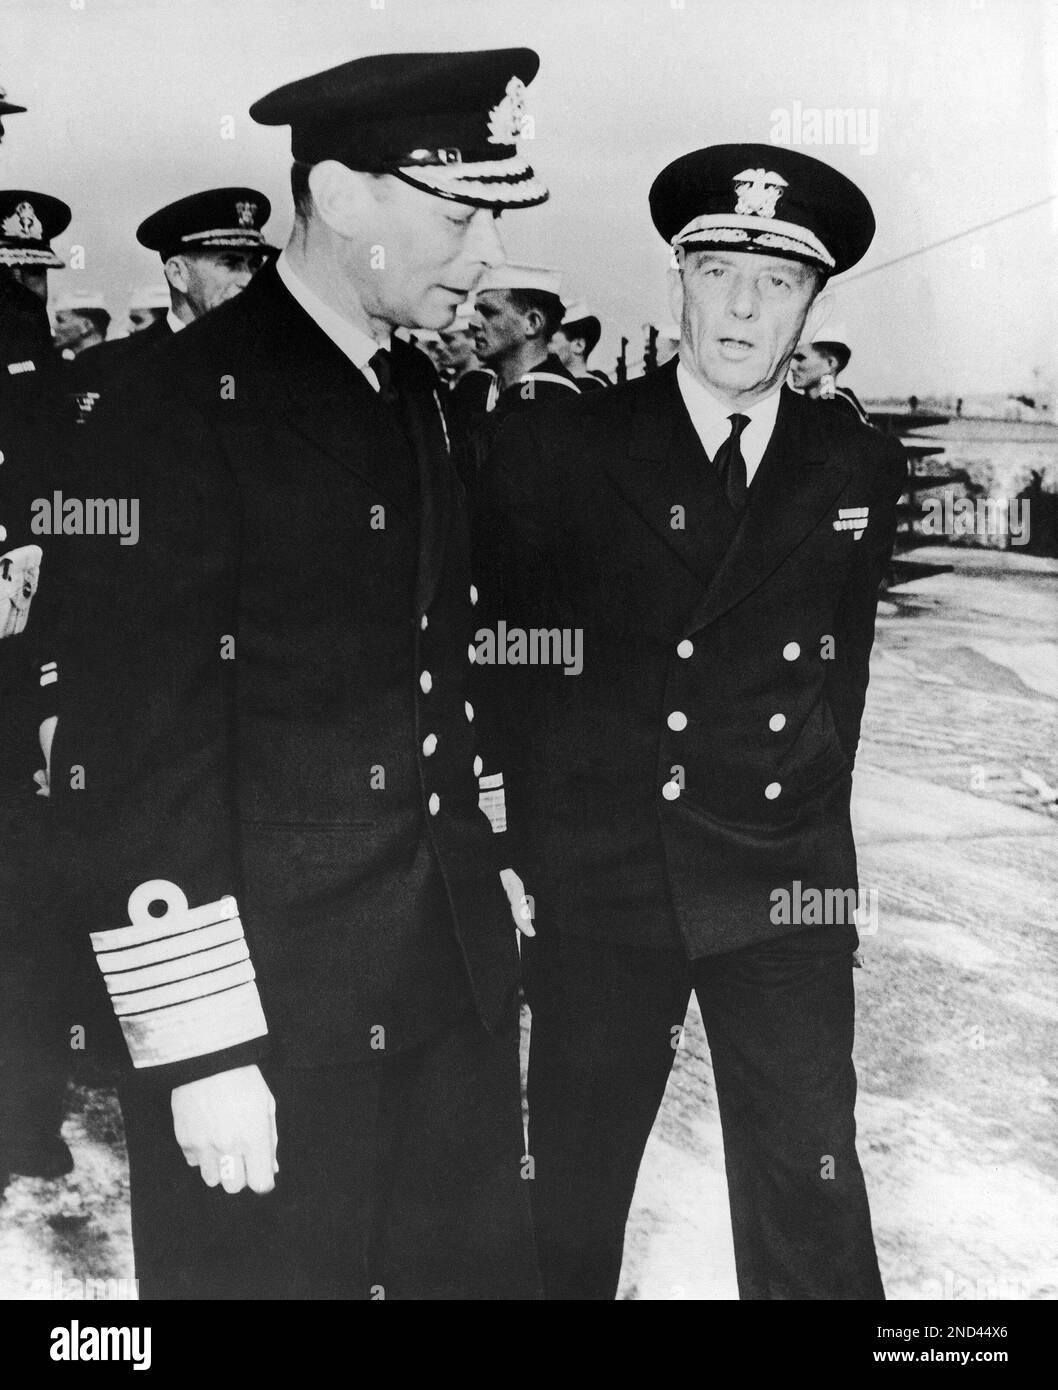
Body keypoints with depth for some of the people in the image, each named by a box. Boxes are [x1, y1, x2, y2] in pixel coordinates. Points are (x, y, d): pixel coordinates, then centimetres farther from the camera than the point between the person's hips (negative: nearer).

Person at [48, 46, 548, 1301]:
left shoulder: (415, 390, 9)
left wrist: (481, 859, 15)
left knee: (478, 1263, 19)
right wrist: (203, 1046, -16)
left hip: (451, 973, 7)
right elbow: (136, 756, -17)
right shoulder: (181, 410, -15)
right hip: (272, 998, -7)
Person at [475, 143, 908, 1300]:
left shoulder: (862, 473, 4)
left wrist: (806, 829, 10)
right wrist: (524, 852, -1)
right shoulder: (557, 451, -4)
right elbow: (500, 661, 0)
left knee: (809, 1194, 6)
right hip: (596, 877, -1)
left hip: (783, 892, 2)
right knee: (569, 1188, 11)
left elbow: (838, 667, 13)